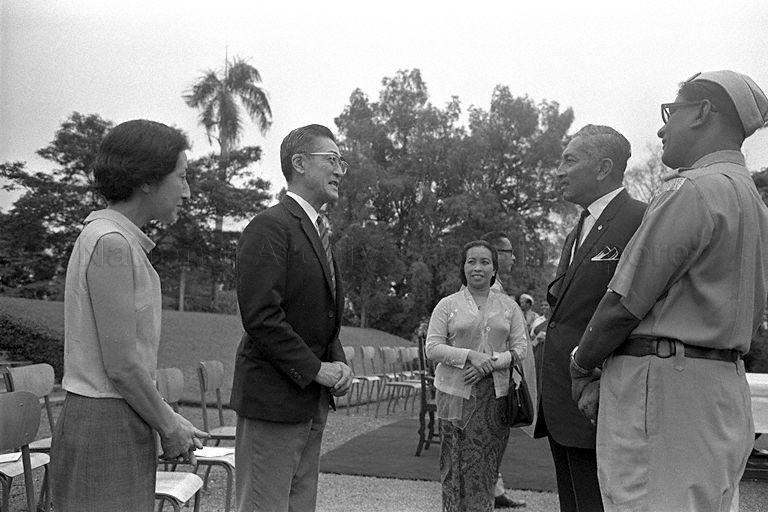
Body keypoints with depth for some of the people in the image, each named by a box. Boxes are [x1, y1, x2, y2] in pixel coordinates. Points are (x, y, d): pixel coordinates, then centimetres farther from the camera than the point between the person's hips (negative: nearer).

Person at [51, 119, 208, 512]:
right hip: (106, 429, -9)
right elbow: (121, 364, -18)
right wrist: (169, 425, -7)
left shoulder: (124, 242, 12)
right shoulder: (110, 243, -16)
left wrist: (170, 420, 10)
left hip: (121, 423, 9)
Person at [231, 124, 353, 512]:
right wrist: (315, 369, -17)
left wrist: (338, 363, 5)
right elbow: (261, 316, -21)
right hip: (273, 398, -9)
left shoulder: (317, 232, 18)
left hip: (313, 403, 9)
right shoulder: (270, 227, -13)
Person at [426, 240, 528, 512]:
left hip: (496, 395, 2)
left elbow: (520, 348, 7)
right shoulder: (447, 305, 5)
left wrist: (491, 362, -11)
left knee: (485, 467, 1)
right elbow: (432, 348, -1)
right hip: (456, 394, -1)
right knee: (456, 466, -2)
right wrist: (470, 356, -15)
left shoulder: (509, 306, 11)